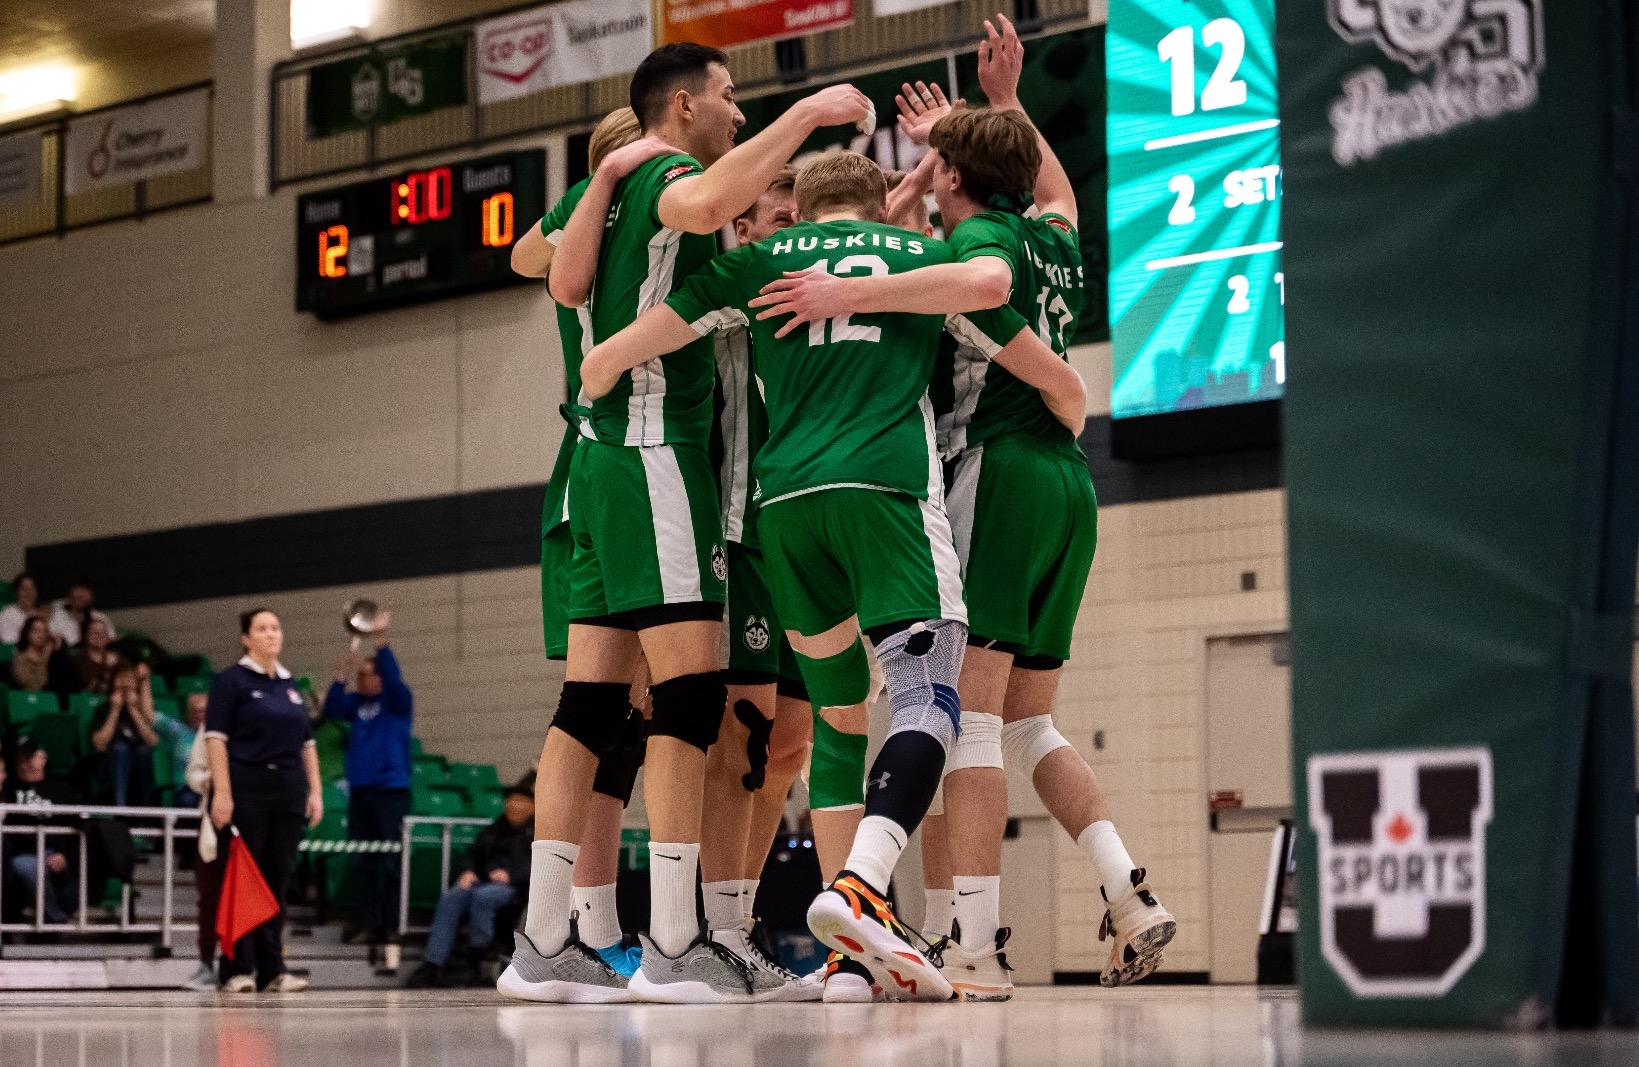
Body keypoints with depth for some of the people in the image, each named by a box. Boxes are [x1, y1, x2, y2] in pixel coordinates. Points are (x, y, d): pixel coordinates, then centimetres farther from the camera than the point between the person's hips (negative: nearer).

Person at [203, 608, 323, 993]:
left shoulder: (290, 686, 15)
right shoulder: (232, 680, -2)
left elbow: (307, 743, 18)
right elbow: (216, 738, -9)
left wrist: (315, 791, 9)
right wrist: (222, 792, -17)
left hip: (287, 789, 5)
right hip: (246, 788, -5)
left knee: (279, 878, 5)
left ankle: (272, 969, 9)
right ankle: (238, 969, 0)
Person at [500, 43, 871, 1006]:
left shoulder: (626, 187, 22)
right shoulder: (671, 175, -6)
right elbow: (704, 206, -31)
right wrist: (808, 115, -22)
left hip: (606, 452, 10)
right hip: (653, 448, -10)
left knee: (595, 700, 5)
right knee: (691, 686, -12)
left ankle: (545, 944, 3)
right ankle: (673, 948, -16)